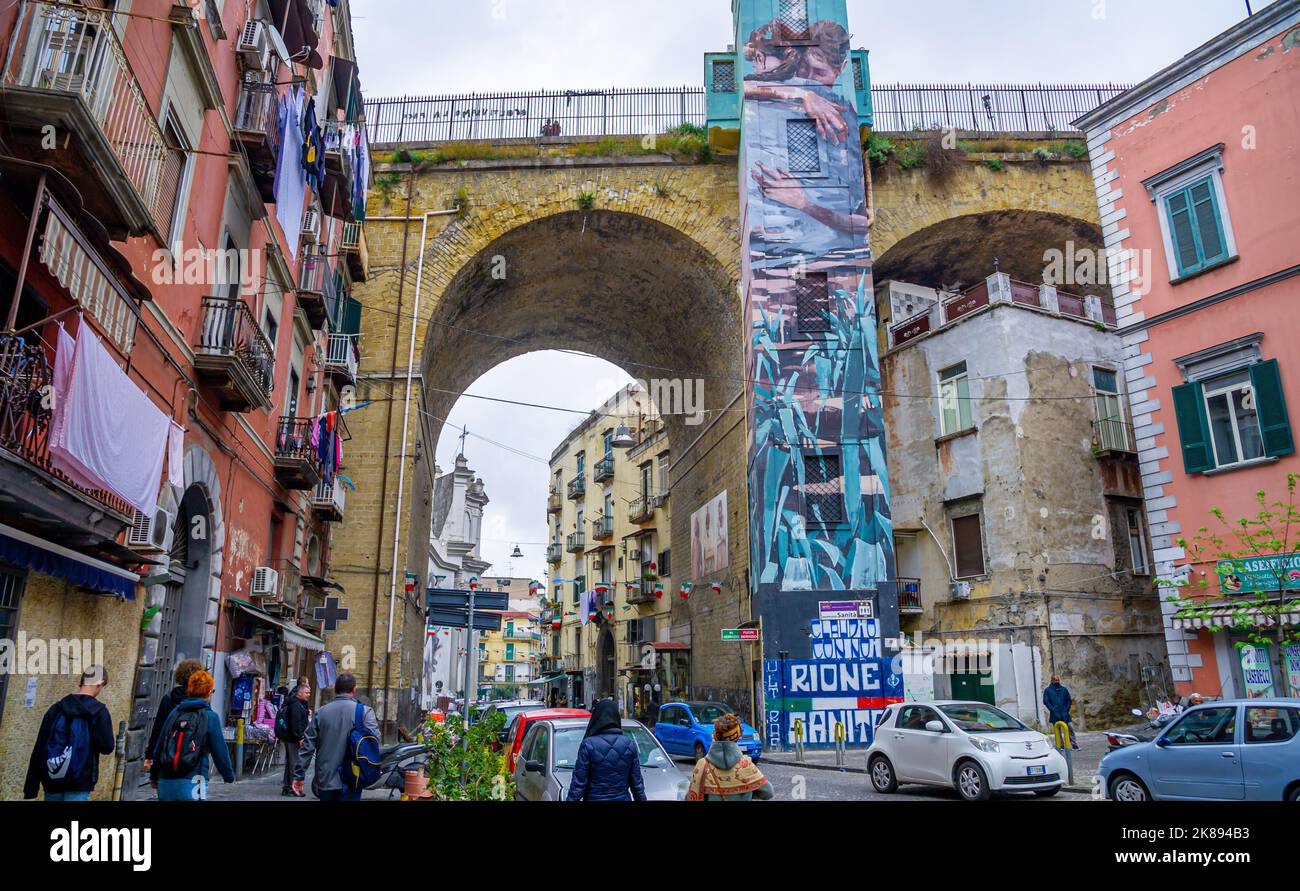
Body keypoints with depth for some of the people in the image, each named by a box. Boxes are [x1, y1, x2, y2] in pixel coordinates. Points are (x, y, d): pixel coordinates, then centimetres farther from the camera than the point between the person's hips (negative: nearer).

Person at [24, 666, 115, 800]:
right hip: (79, 784, -5)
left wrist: (31, 787, 12)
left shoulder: (56, 708, 6)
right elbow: (107, 747, -8)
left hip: (52, 781, 5)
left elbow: (38, 749, 7)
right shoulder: (99, 711, -8)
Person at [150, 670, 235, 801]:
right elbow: (220, 752, -2)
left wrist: (154, 776, 26)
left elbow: (159, 747, 12)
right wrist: (229, 776, 13)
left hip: (165, 783, 5)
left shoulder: (175, 712, 7)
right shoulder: (210, 716, -6)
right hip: (192, 784, -5)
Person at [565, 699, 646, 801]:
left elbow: (579, 783, -10)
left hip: (594, 798, -3)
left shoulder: (588, 744, -10)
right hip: (623, 798, 3)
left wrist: (570, 799, -3)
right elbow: (637, 782, 4)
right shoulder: (629, 744, 0)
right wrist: (641, 798, 15)